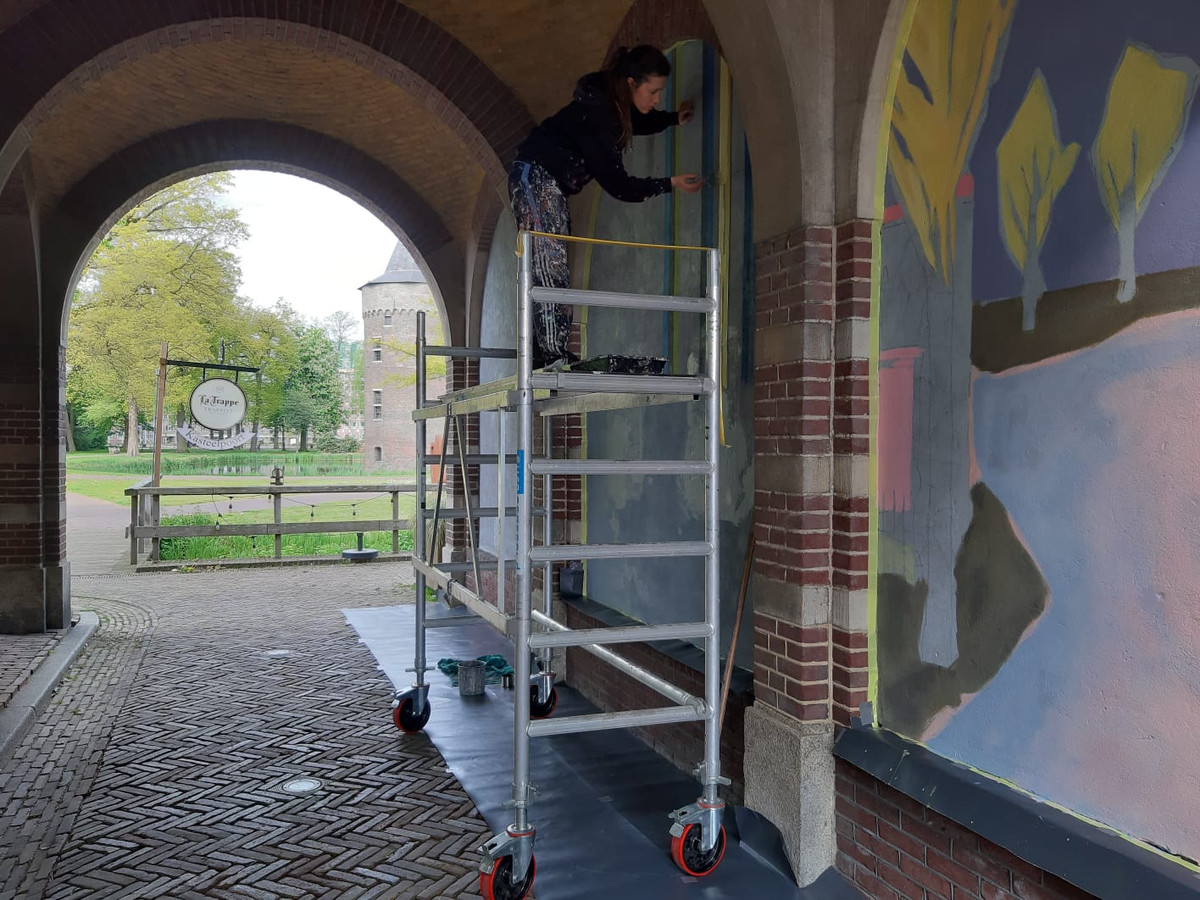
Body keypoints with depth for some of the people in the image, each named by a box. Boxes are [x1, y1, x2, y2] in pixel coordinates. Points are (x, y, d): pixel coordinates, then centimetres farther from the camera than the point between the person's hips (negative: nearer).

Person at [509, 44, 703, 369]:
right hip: (535, 176, -10)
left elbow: (634, 122, 31)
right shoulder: (595, 113, -24)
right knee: (550, 262, -15)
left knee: (549, 268, 4)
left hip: (548, 184, 10)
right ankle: (553, 353, -19)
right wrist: (670, 184, -15)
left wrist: (674, 119, 25)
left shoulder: (614, 105, 4)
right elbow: (617, 183, -21)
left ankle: (545, 353, 3)